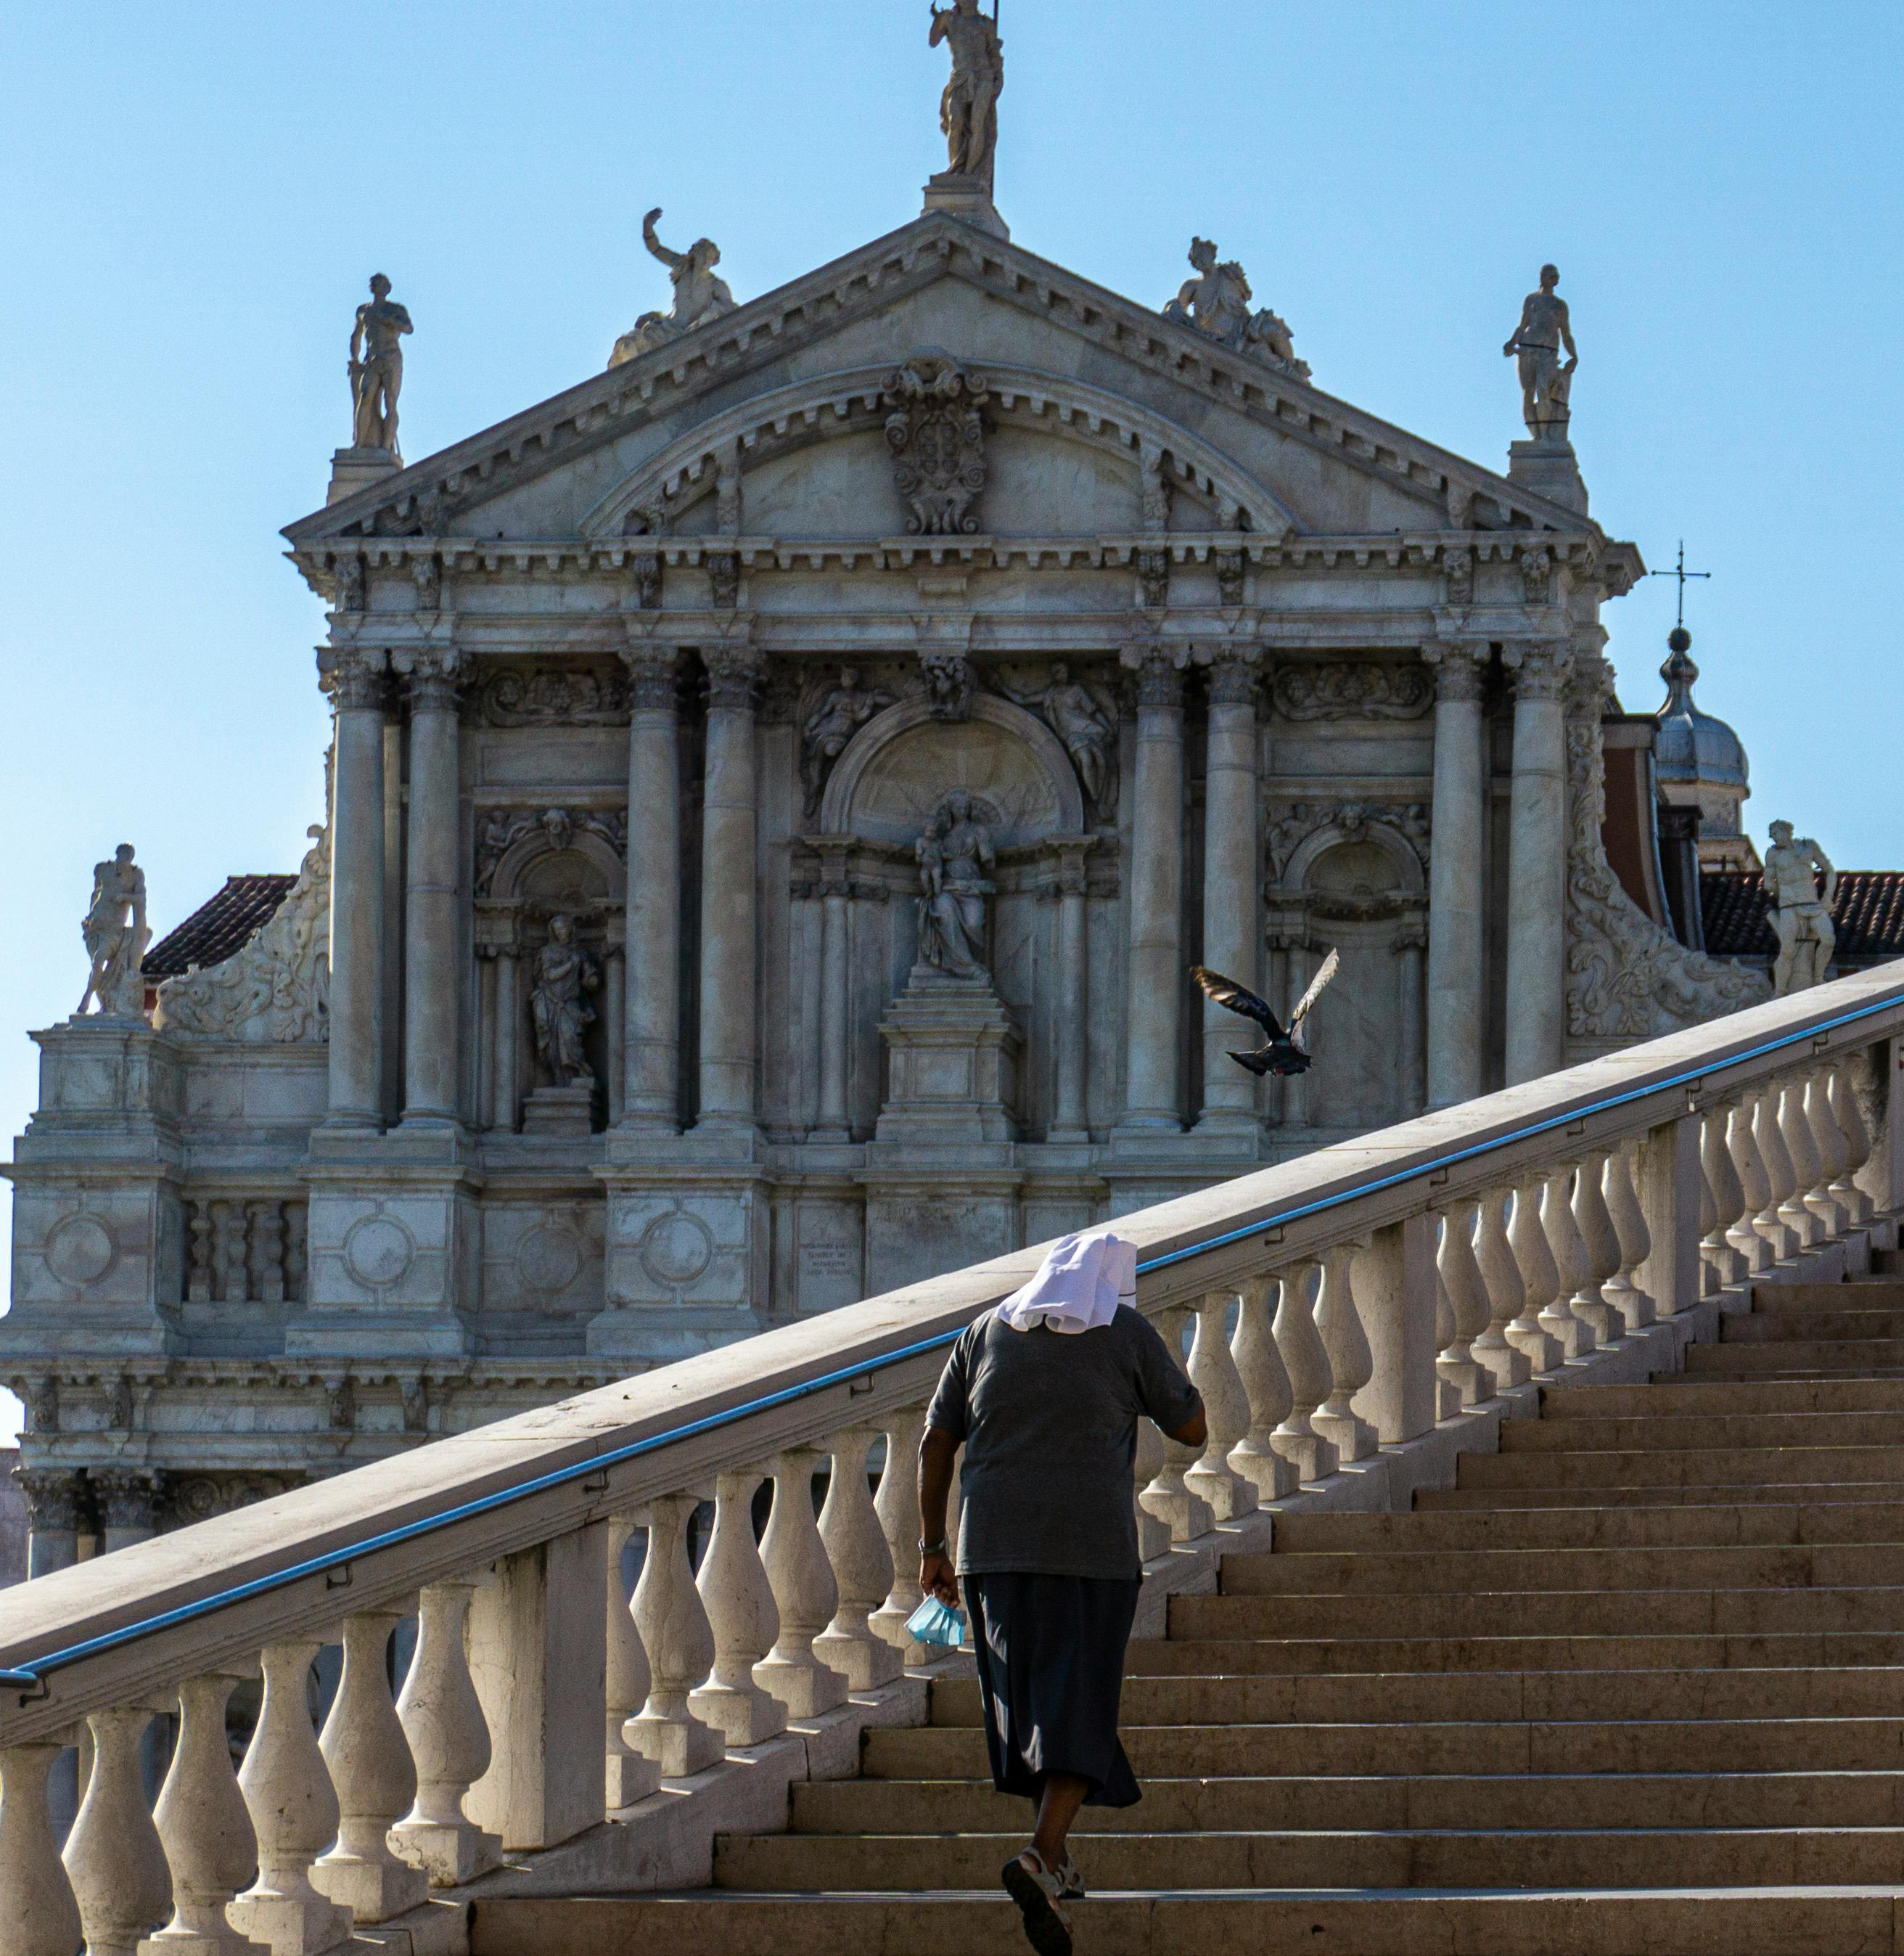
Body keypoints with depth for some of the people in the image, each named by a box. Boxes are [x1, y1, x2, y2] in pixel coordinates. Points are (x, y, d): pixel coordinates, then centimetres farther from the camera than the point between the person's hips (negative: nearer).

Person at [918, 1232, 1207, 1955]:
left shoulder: (986, 1332, 13)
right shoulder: (1127, 1334, 4)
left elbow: (935, 1441, 10)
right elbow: (1193, 1429, 9)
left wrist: (931, 1548, 13)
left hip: (994, 1543, 3)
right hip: (1092, 1543, -3)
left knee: (1025, 1697, 17)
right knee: (1079, 1705, -4)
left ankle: (1056, 1856, 23)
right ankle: (1043, 1855, -23)